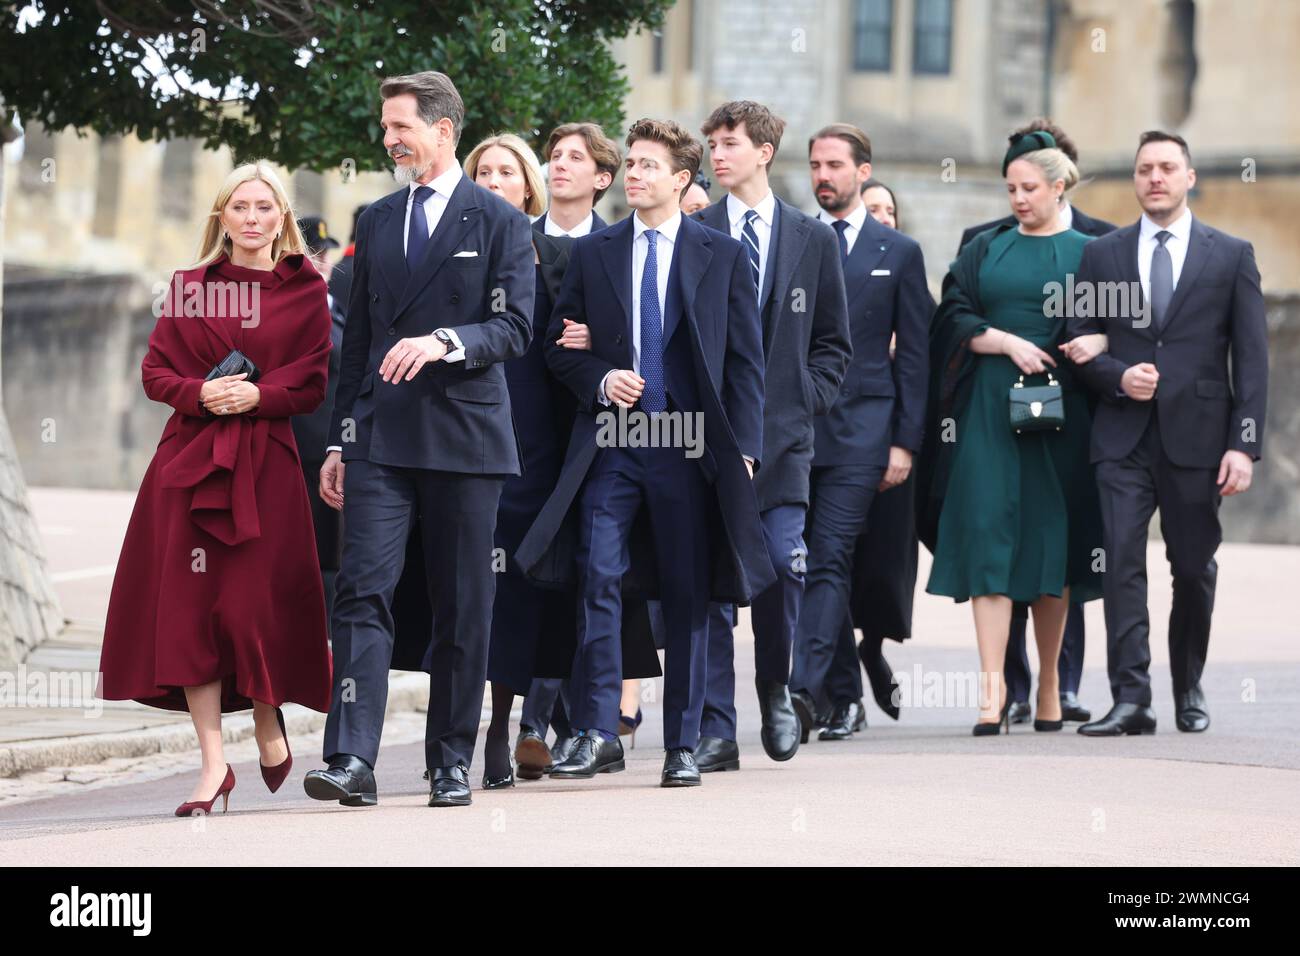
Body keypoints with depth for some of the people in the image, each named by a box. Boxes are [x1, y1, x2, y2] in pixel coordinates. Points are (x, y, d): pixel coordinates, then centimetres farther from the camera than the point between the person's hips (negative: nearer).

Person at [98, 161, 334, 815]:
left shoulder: (305, 291, 6)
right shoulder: (189, 288, 12)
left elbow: (315, 385, 2)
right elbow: (155, 371, 9)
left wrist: (258, 395, -15)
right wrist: (201, 393, -10)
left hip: (266, 461, -2)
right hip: (189, 459, 2)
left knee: (254, 604, -7)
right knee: (189, 606, -6)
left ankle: (268, 725, 22)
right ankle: (213, 765, -3)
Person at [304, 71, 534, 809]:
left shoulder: (499, 222, 2)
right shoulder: (377, 222, 16)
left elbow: (515, 327, -6)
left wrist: (444, 342, -23)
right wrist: (340, 441, 15)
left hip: (465, 438, -3)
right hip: (380, 438, 3)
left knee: (463, 609, 3)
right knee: (364, 591, -10)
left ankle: (452, 762, 13)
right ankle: (352, 762, -17)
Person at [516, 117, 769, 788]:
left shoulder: (722, 255, 6)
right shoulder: (592, 253, 10)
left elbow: (745, 358, 5)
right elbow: (559, 347, 14)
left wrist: (742, 446, -2)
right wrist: (600, 380, -7)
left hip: (691, 447, -1)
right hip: (610, 444, 1)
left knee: (687, 595, 3)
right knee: (598, 581, -11)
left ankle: (682, 745, 10)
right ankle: (597, 734, -8)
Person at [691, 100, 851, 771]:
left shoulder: (813, 239, 10)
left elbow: (832, 341, 12)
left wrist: (804, 400, 1)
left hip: (781, 433, 1)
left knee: (783, 565, -9)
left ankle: (775, 689, 18)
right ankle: (715, 730, 2)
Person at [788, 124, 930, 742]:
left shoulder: (898, 254, 8)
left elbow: (913, 355, 6)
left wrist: (905, 441, -1)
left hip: (859, 430, -3)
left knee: (829, 559, -12)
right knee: (806, 565, 5)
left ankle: (804, 688, -21)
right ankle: (845, 694, 17)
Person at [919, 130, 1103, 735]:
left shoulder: (1087, 253, 8)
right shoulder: (985, 249, 12)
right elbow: (954, 319, 4)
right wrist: (1006, 341, -11)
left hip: (1059, 410, -1)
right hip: (990, 408, 1)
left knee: (1051, 537, 3)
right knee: (989, 537, -9)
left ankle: (1049, 681, 14)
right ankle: (992, 687, -13)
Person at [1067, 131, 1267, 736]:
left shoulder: (1231, 256, 6)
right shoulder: (1102, 255, 11)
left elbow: (1251, 359, 2)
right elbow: (1080, 345, 12)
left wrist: (1244, 444, -6)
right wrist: (1118, 377, -9)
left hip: (1195, 436, 0)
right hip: (1123, 438, 1)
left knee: (1194, 569, 8)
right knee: (1122, 562, -11)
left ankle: (1188, 690, 25)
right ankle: (1131, 700, -13)